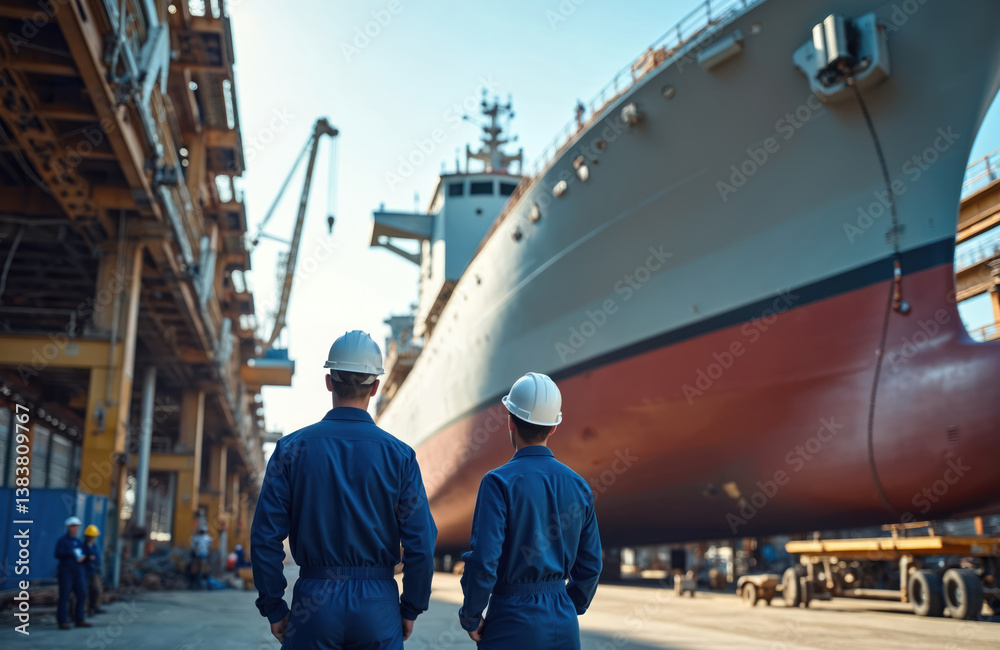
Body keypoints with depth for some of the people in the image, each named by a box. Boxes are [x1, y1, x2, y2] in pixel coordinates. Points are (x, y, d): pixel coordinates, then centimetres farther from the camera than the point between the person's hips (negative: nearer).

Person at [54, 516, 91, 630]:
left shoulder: (79, 542, 18)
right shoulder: (62, 540, -1)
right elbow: (58, 554, -13)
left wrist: (83, 558, -1)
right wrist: (71, 553, -23)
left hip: (77, 573, 6)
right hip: (65, 572, -6)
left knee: (82, 595, 1)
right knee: (64, 596, -8)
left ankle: (79, 620, 7)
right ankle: (62, 622, -6)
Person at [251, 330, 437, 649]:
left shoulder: (292, 449, -3)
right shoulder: (399, 455, -5)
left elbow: (264, 538, -4)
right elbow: (421, 544, -6)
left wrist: (274, 609, 6)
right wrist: (410, 609, 7)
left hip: (313, 600, 0)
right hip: (378, 605, 0)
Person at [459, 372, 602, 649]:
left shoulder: (499, 482, -12)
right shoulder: (578, 485, 4)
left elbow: (483, 561, -18)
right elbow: (590, 566, 9)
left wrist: (470, 618, -4)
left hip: (513, 623, -5)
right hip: (564, 626, 5)